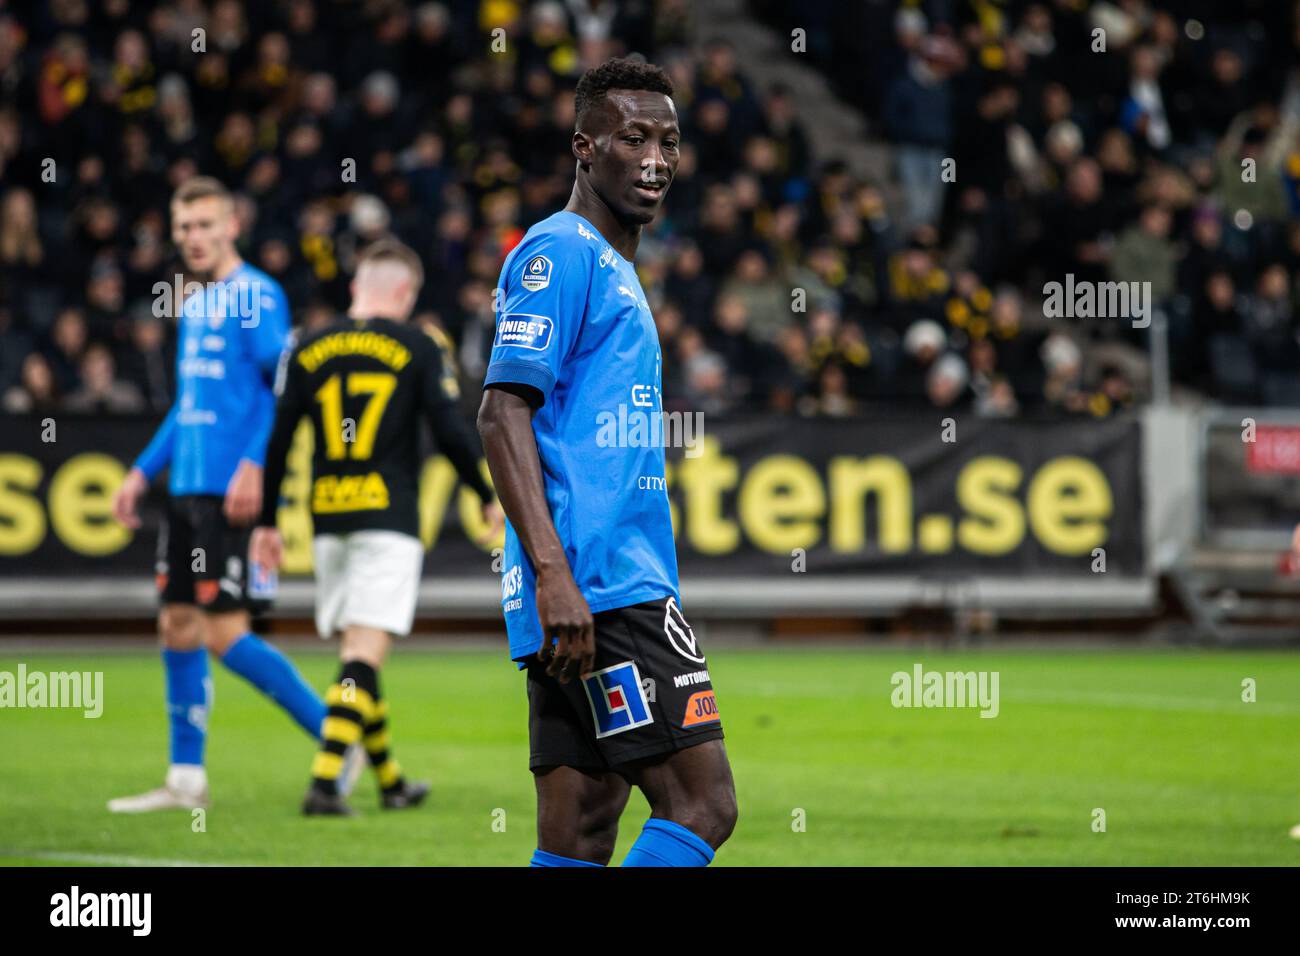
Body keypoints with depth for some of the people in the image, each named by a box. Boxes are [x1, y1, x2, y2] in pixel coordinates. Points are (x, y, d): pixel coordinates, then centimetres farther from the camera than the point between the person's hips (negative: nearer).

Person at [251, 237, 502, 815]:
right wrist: (489, 499, 9)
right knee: (365, 656, -9)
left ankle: (391, 782, 25)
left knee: (357, 653, 15)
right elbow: (452, 432, -5)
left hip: (329, 522, 4)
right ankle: (324, 783, -22)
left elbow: (276, 439, 8)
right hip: (389, 520, -4)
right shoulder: (418, 347, 0)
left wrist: (267, 523, 15)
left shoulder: (309, 351, 9)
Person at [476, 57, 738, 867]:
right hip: (604, 587, -10)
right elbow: (504, 413, -15)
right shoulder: (560, 252, -5)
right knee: (704, 806, -14)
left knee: (580, 840, 4)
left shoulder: (617, 272, 25)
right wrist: (553, 570, -24)